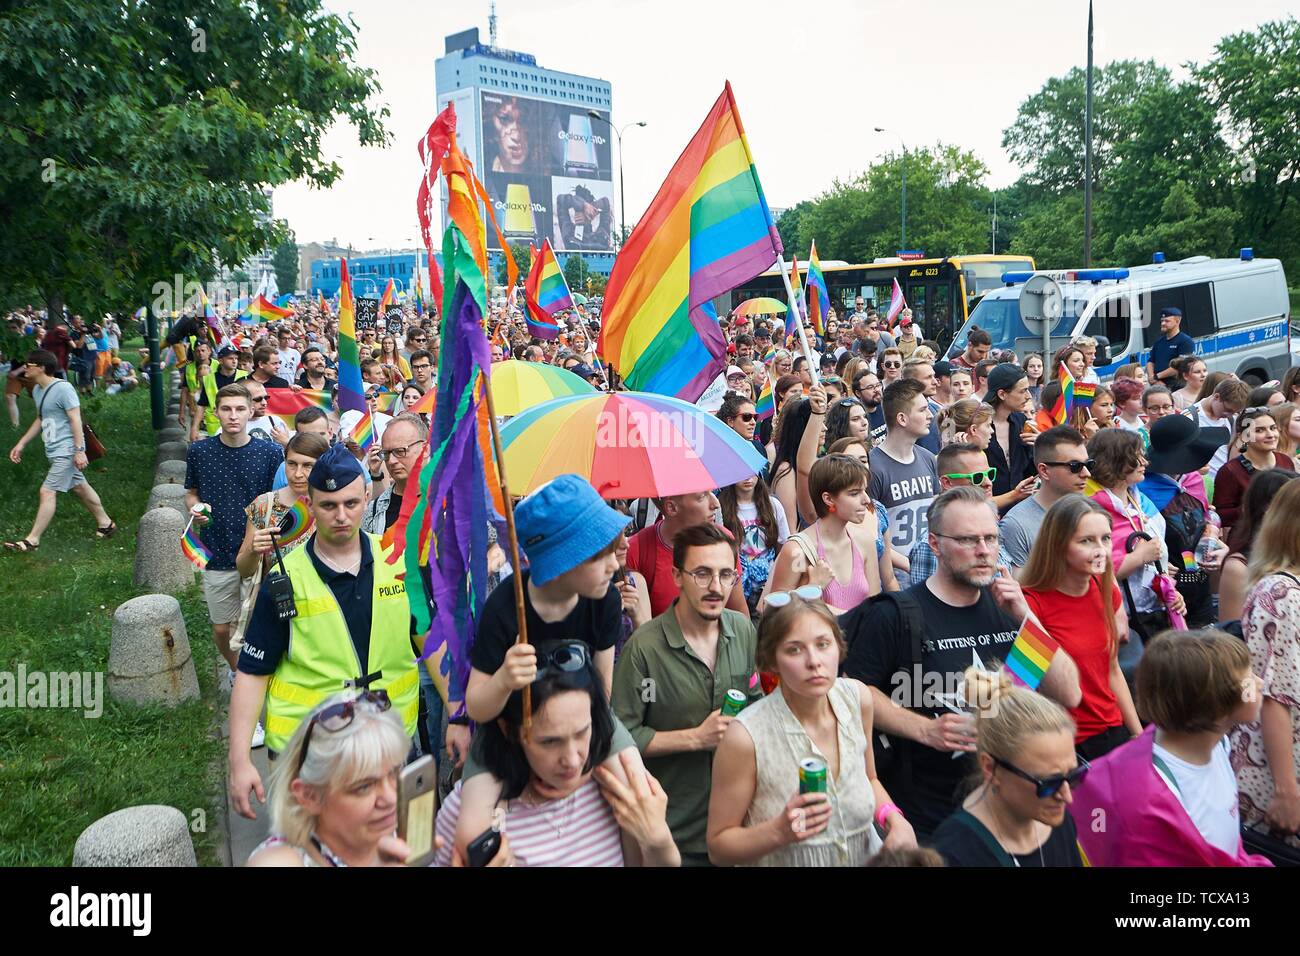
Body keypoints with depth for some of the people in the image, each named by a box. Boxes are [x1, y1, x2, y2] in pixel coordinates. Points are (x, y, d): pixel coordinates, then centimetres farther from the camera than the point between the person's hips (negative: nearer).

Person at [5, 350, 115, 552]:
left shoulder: (63, 388, -17)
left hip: (66, 451, -9)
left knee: (47, 492, -10)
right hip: (55, 451, 9)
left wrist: (79, 450, -22)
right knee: (79, 487, 17)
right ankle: (105, 524, 29)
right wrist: (21, 444, 21)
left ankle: (32, 540, -5)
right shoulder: (37, 390, 11)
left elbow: (75, 419, -19)